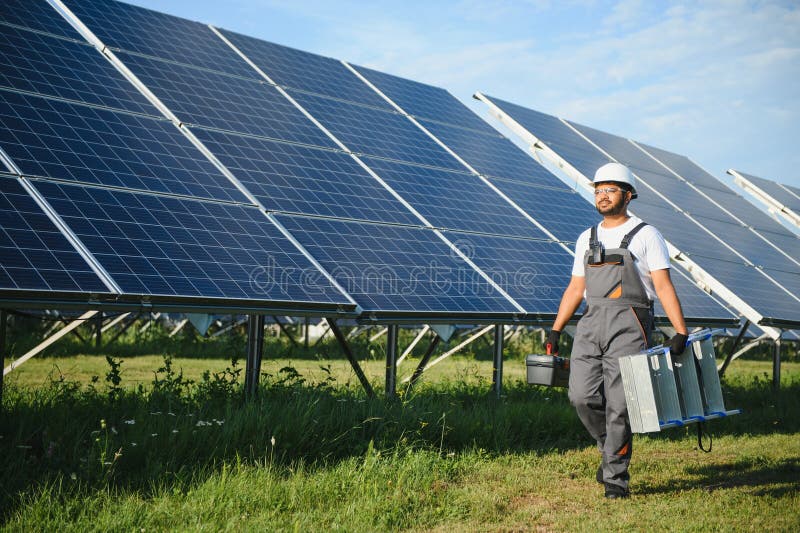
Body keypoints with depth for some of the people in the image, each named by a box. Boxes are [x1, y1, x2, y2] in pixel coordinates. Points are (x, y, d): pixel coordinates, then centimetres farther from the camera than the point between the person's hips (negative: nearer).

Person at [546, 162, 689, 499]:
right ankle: (612, 449, 22)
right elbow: (575, 288, 22)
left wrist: (681, 332, -13)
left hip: (629, 323, -4)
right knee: (582, 396, -5)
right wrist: (555, 331, 16)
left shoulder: (645, 235, 5)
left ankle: (616, 477, 5)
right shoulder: (586, 239, 20)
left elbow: (663, 286, -3)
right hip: (591, 323, 5)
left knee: (619, 403, -6)